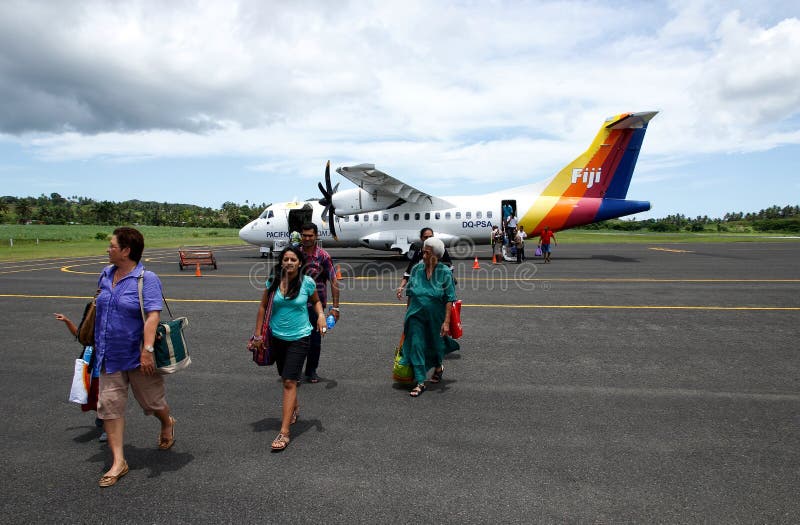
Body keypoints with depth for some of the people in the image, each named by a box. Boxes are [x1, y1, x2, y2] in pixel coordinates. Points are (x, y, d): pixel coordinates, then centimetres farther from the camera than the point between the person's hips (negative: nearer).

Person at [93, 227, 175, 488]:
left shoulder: (147, 279, -17)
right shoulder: (106, 275, 5)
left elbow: (153, 316, -24)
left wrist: (147, 350, -30)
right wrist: (96, 342, 24)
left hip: (137, 356, -6)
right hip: (109, 356, 6)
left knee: (151, 400, 11)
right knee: (109, 404, 3)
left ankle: (167, 424, 45)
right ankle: (118, 462, 13)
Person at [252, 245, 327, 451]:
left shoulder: (307, 282, -9)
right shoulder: (273, 281, -5)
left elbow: (316, 301, 10)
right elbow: (263, 306, 5)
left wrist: (321, 315, -10)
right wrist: (258, 333, 4)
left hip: (299, 338, -3)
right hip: (277, 337, 4)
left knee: (289, 381, -10)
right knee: (286, 379, 19)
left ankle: (284, 432, -8)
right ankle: (294, 407, 48)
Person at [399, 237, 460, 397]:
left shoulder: (445, 272, -11)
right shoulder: (416, 269, -2)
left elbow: (449, 299, -12)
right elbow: (410, 294, 8)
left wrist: (446, 322, -17)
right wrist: (407, 313, 9)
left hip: (436, 318, -2)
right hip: (416, 316, 2)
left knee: (436, 344, 16)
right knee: (416, 345, -4)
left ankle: (438, 368, 47)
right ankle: (420, 382, 5)